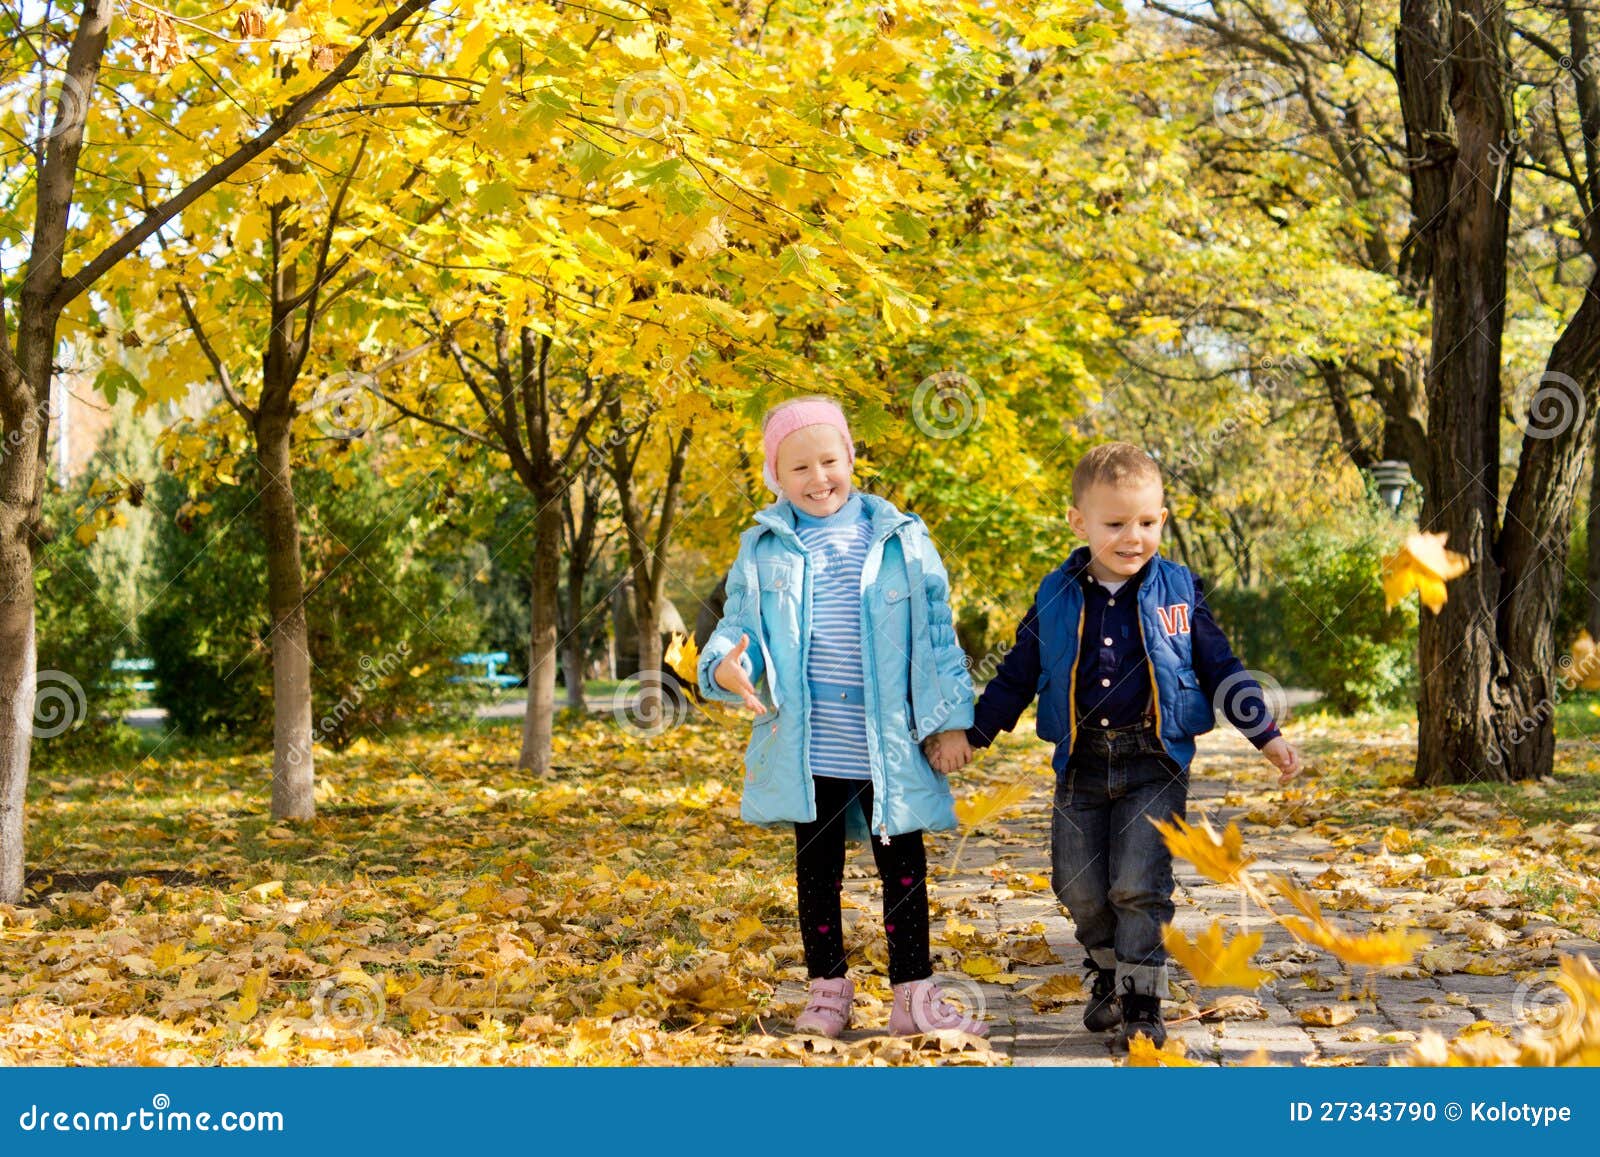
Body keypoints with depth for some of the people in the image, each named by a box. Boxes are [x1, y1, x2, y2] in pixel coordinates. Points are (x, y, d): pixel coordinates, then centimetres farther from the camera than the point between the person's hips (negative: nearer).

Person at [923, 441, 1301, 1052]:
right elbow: (1016, 675, 10)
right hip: (1081, 764, 2)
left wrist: (1267, 734, 2)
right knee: (1080, 888, 7)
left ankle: (1141, 1002, 3)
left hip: (1154, 763, -2)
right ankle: (1108, 972, 32)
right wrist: (967, 733, 6)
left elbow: (1220, 668, 6)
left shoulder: (1178, 593, 0)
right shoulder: (1056, 598, 2)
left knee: (1138, 885, -8)